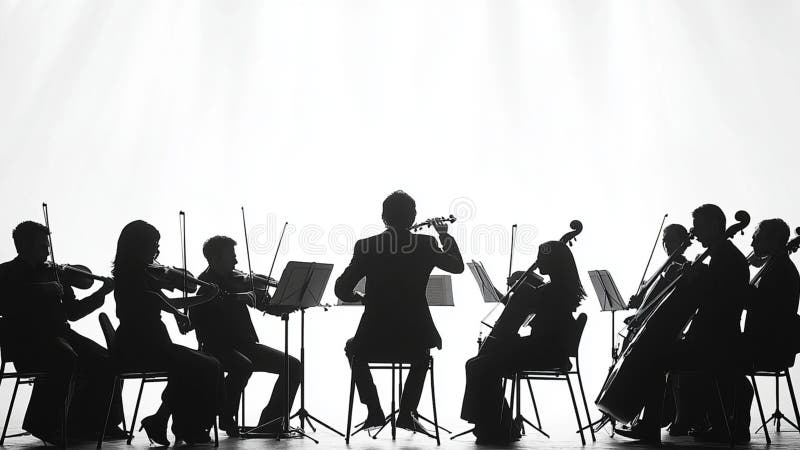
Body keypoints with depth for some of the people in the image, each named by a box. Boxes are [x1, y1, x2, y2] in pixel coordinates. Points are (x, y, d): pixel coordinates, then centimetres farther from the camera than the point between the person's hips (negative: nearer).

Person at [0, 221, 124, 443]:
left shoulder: (52, 273, 20)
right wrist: (43, 290, -19)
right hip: (25, 341, -6)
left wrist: (101, 293, 10)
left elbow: (72, 312, 20)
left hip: (58, 334, 6)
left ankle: (90, 424, -2)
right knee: (66, 359, -35)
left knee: (104, 361, -15)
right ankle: (45, 425, -19)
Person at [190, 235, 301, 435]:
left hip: (246, 344, 6)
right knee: (243, 366, -37)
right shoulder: (203, 283, -4)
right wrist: (238, 298, -32)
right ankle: (225, 419, -14)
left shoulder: (237, 280, 14)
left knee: (292, 365, -9)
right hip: (218, 348, -6)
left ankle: (271, 421, -1)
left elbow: (271, 307, 15)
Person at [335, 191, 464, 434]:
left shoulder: (365, 246, -7)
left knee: (352, 348, 35)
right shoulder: (426, 244, -4)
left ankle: (375, 412, 25)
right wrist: (445, 235, 24)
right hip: (415, 340, 1)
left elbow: (342, 290, -5)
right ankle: (407, 412, 28)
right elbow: (458, 266, 13)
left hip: (374, 340, -1)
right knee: (423, 351, 39)